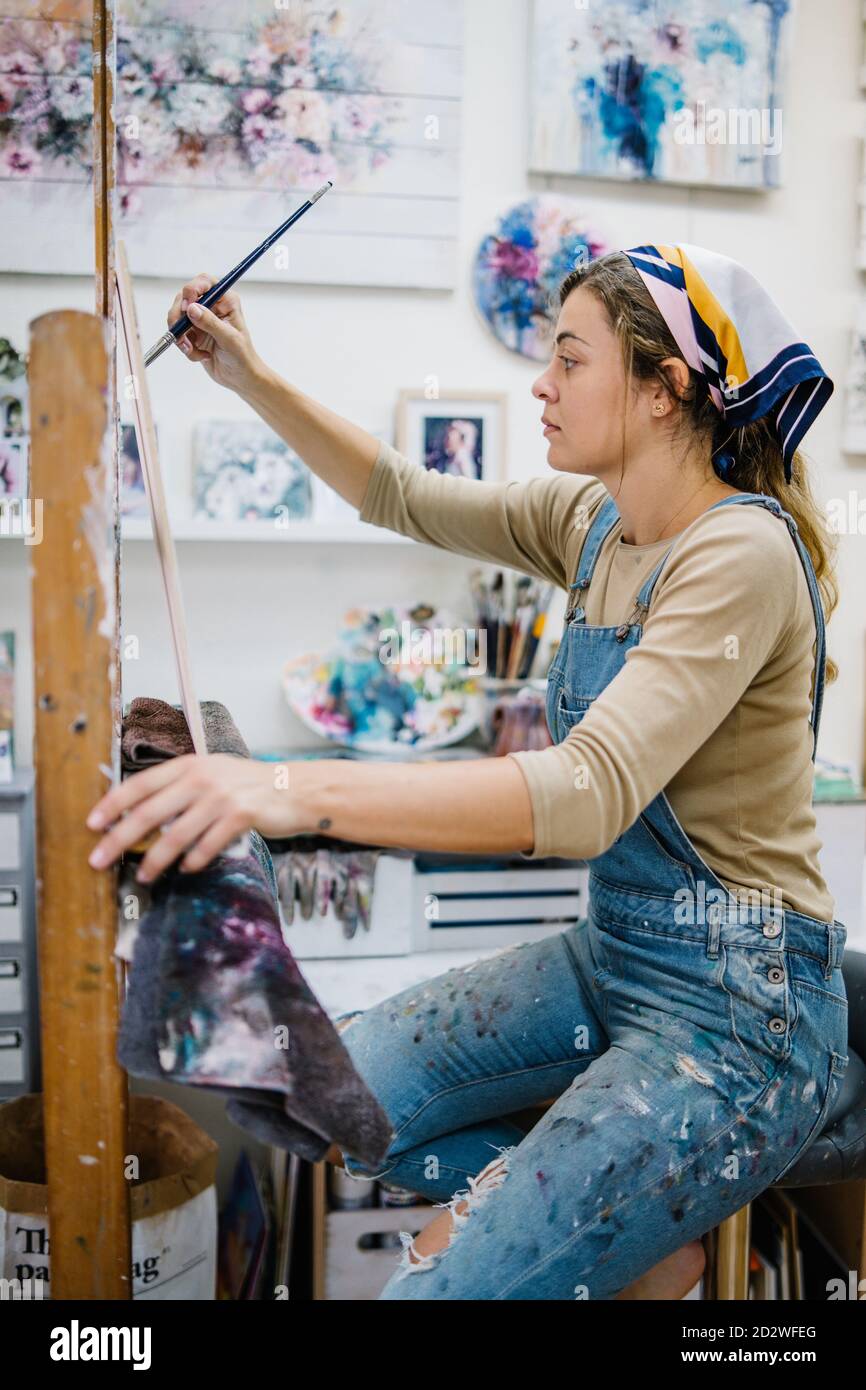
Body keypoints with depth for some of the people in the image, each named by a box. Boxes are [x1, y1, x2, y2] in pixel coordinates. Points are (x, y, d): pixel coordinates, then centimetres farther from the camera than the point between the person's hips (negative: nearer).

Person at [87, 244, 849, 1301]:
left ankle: (653, 1245, 13)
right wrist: (253, 379, 5)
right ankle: (649, 1230, 12)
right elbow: (405, 498, 14)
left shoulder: (742, 552, -22)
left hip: (739, 1014, -8)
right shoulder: (594, 519, 3)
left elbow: (591, 791, -35)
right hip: (612, 956, 8)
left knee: (443, 1284, -16)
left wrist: (300, 792, -44)